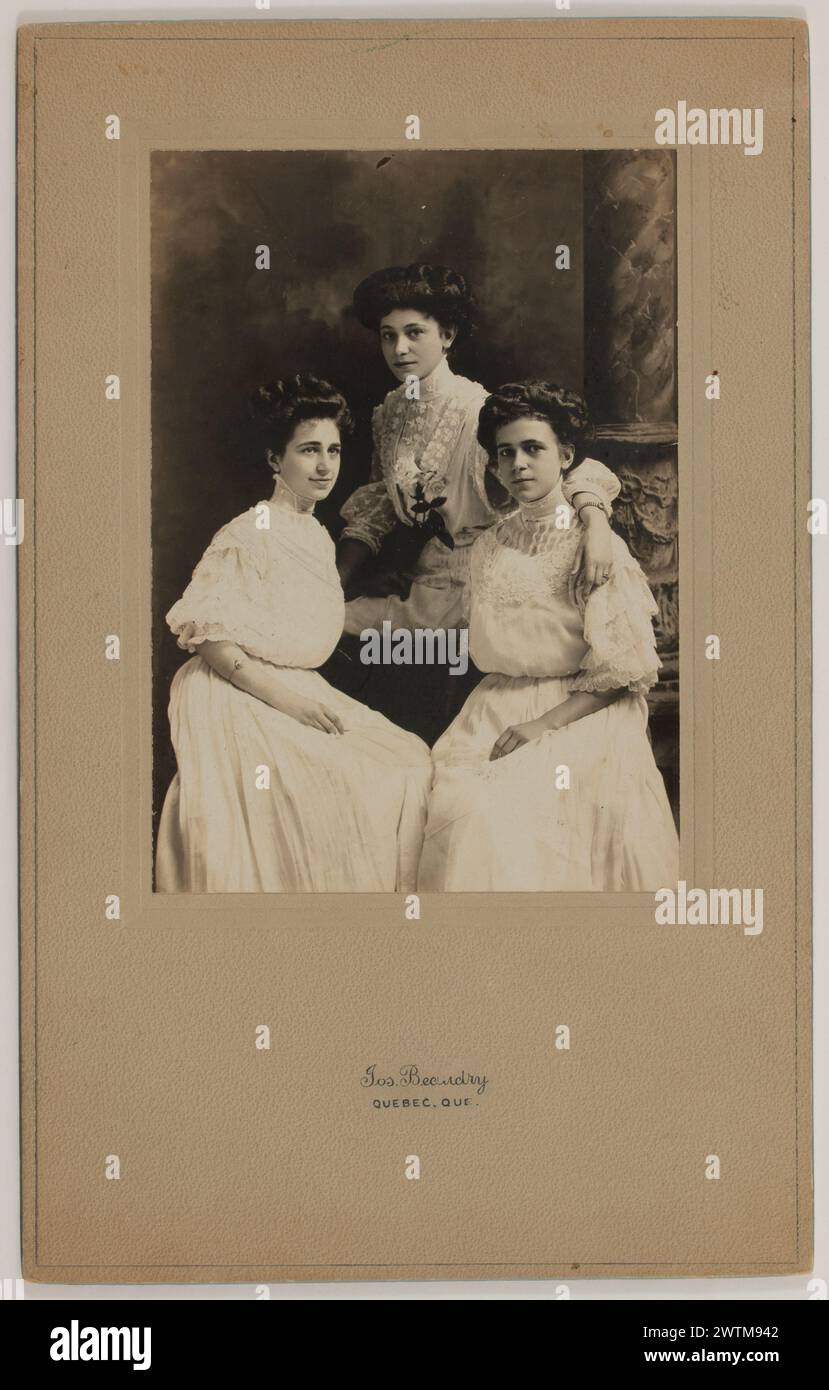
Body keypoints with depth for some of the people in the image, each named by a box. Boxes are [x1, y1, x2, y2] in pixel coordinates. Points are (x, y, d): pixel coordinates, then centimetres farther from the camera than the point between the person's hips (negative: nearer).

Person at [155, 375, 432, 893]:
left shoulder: (318, 536, 13)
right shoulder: (252, 535, -14)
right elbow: (208, 637, -17)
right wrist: (291, 701, -20)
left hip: (297, 691, 9)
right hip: (242, 706, -9)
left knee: (411, 761, -4)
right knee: (350, 786, -22)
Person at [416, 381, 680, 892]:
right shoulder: (489, 547, 11)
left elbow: (626, 669, -9)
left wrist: (543, 724, -16)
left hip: (581, 716, -4)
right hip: (498, 713, 4)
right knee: (463, 806, -22)